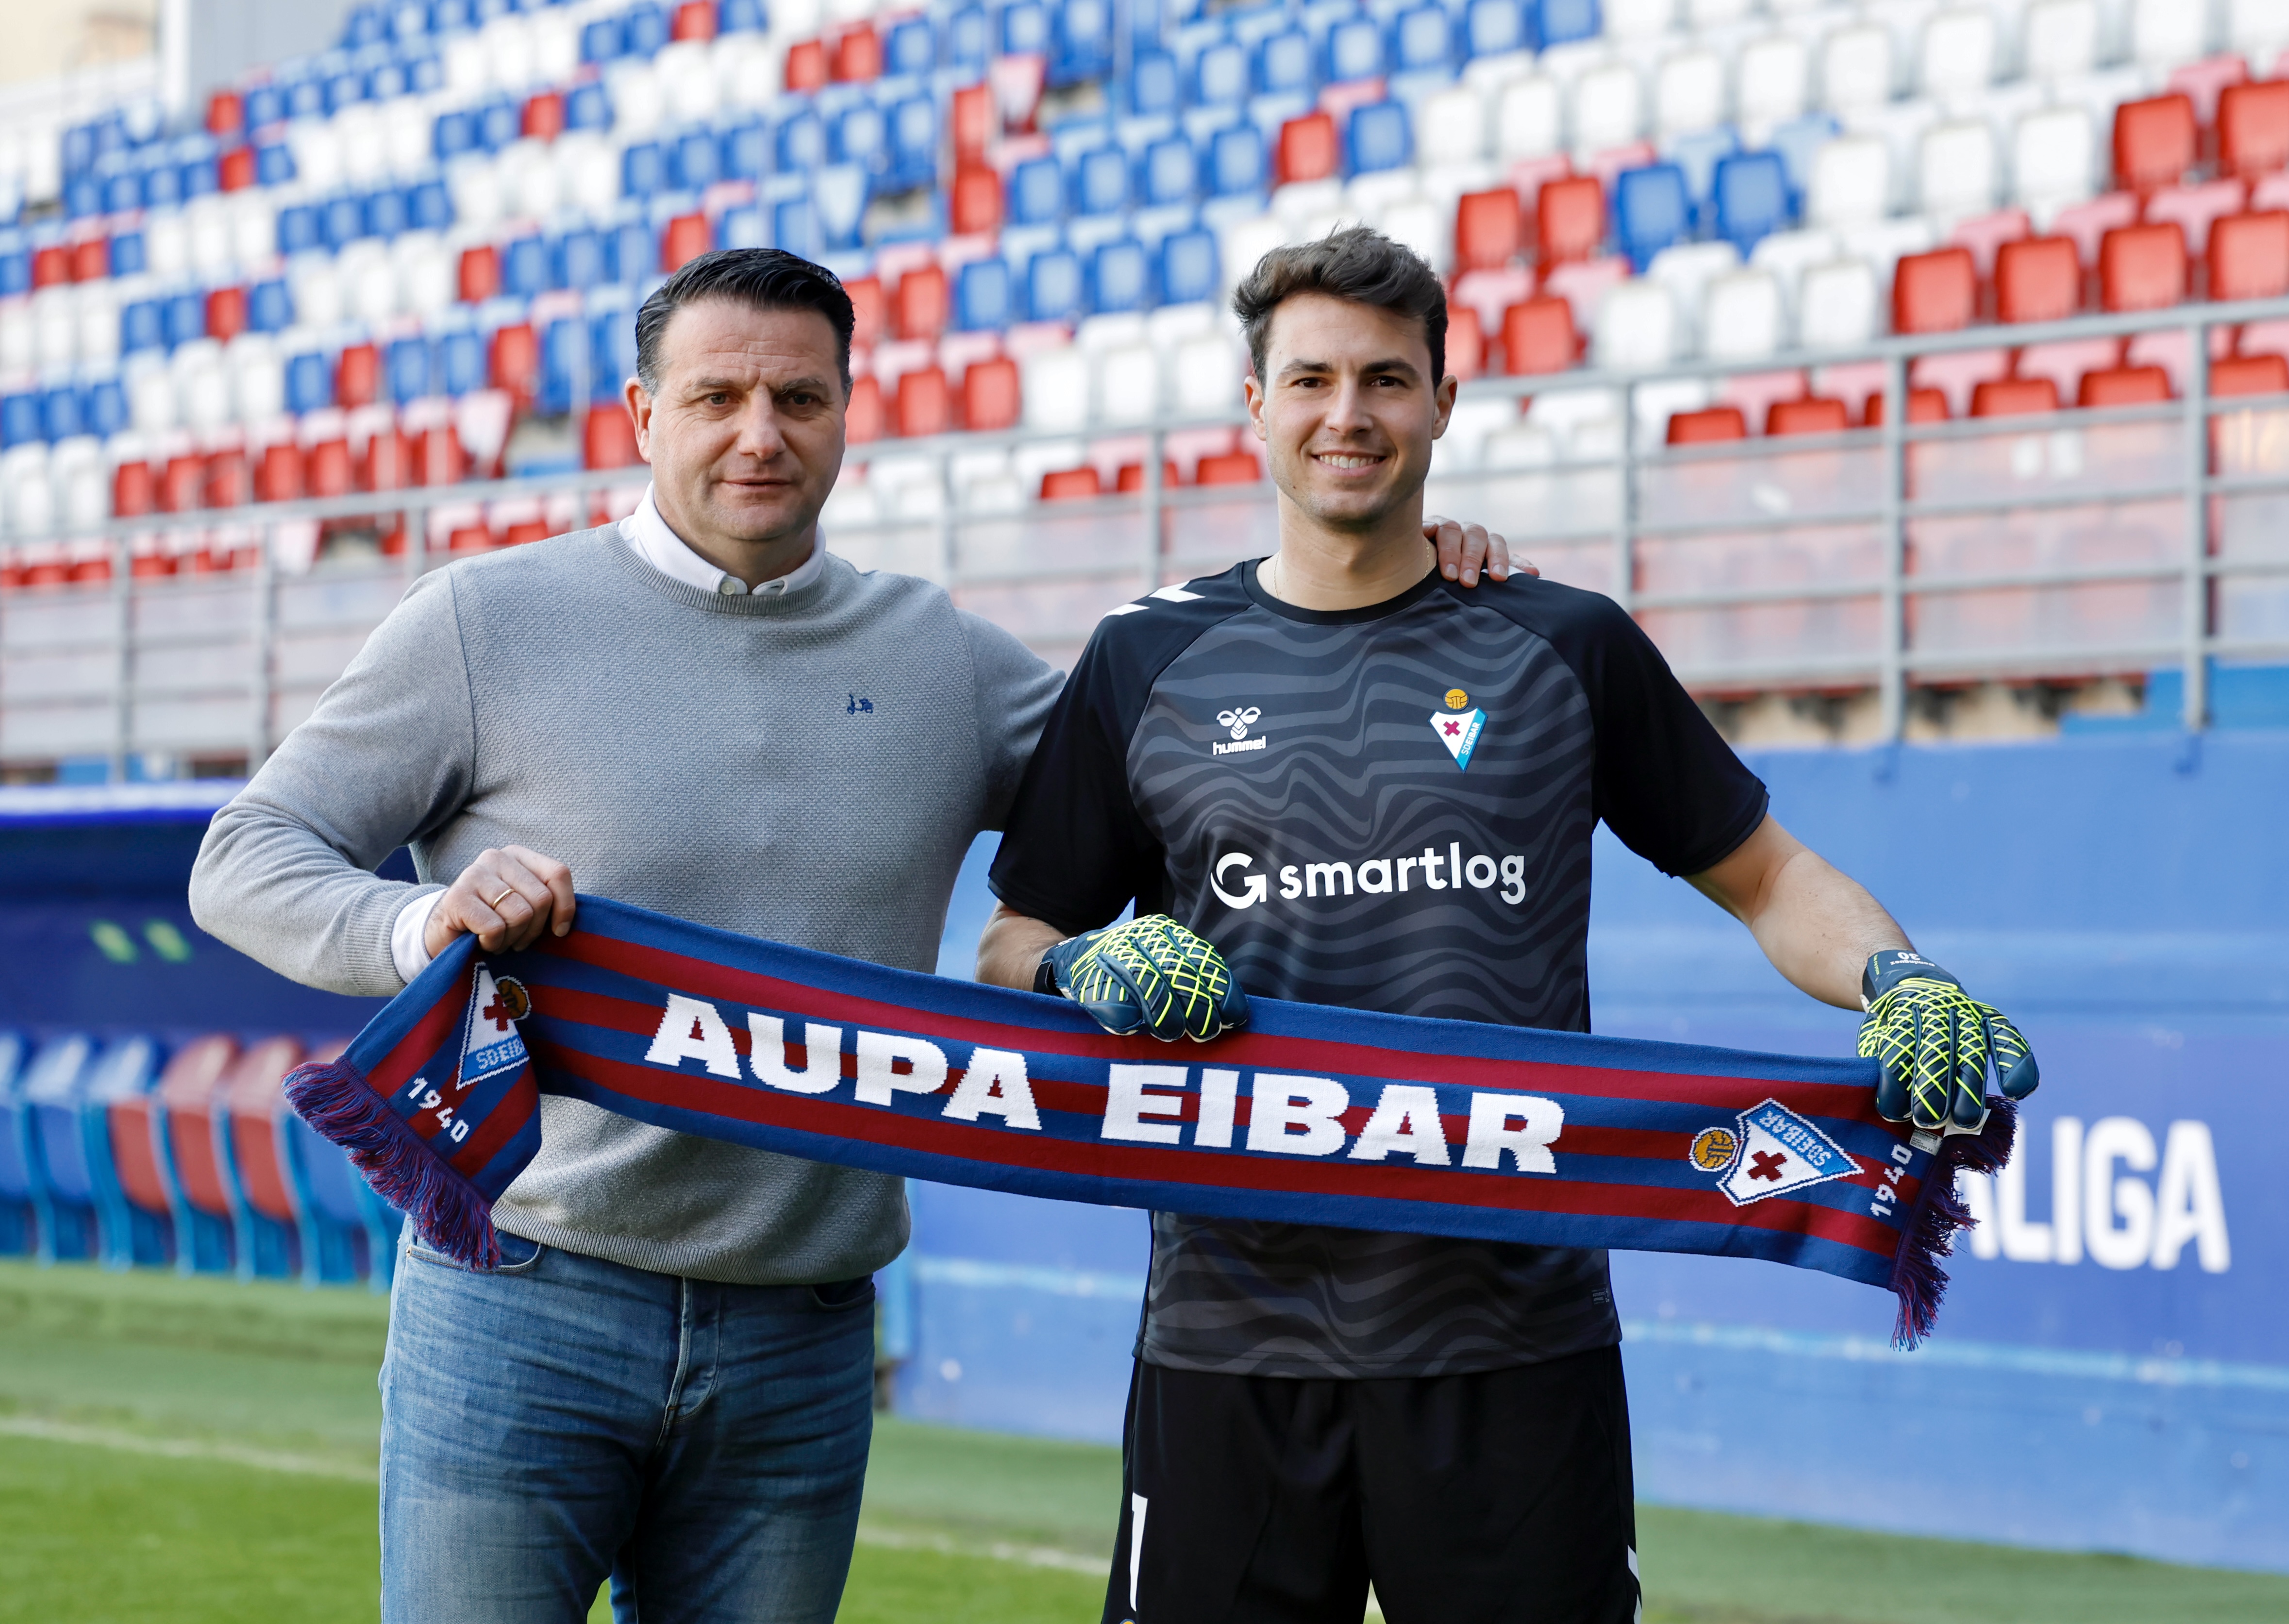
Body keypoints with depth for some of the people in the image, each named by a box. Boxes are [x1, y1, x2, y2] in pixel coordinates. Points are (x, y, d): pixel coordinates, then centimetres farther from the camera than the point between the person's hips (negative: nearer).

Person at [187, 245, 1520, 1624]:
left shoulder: (943, 662, 12)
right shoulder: (490, 622, 2)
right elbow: (249, 860, 1)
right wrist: (426, 924, -20)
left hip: (802, 1352, 3)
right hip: (524, 1312, -3)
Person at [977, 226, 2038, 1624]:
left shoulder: (1566, 651, 8)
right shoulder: (1147, 666, 9)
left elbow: (1761, 876, 12)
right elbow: (1009, 955, 14)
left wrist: (1902, 984, -7)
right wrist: (1091, 966, -9)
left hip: (1516, 1341, 0)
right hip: (1233, 1339, 1)